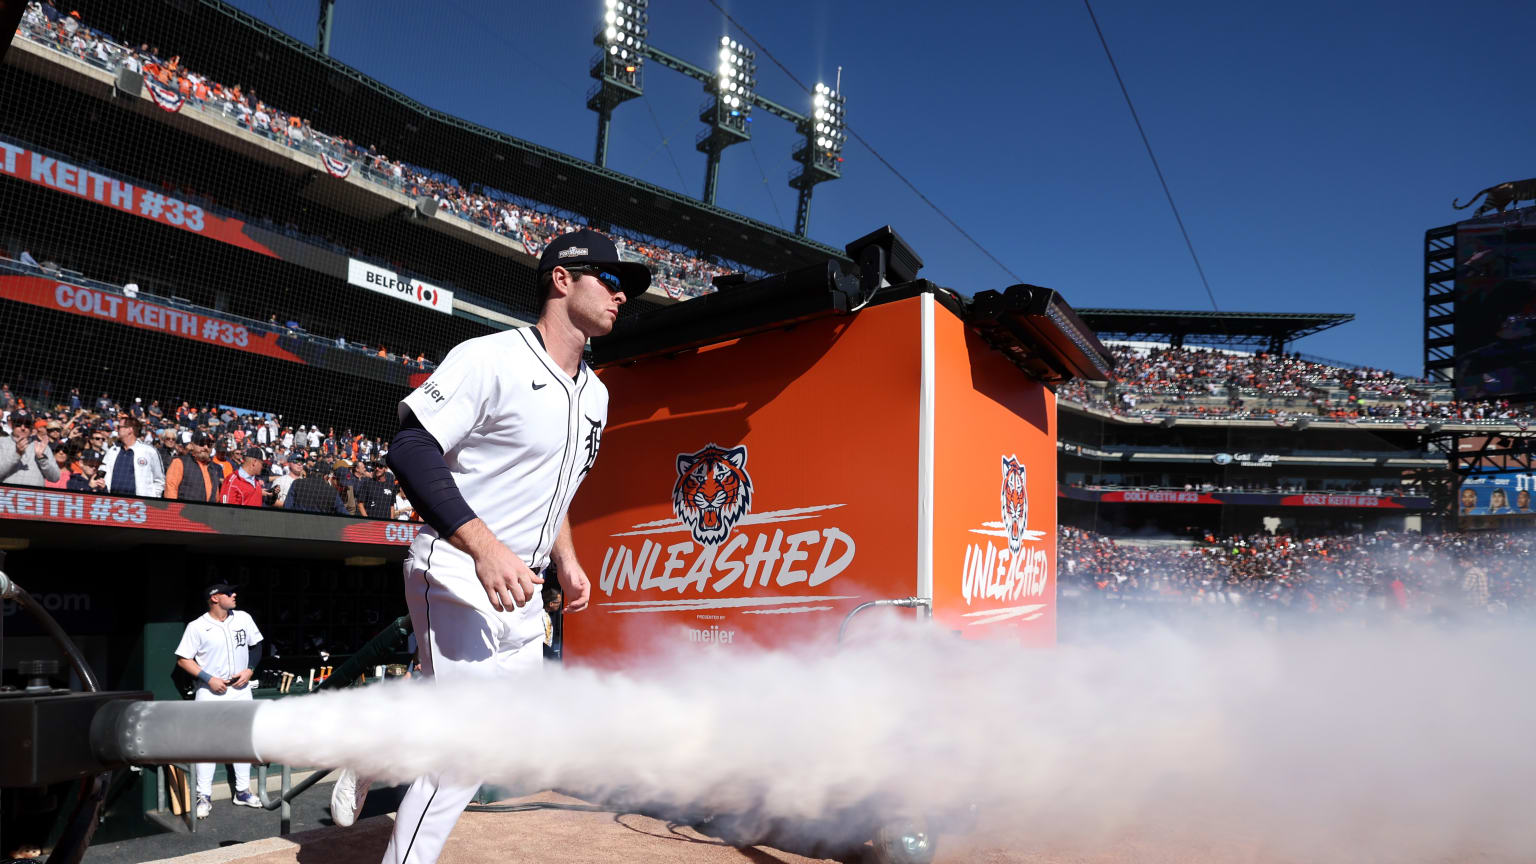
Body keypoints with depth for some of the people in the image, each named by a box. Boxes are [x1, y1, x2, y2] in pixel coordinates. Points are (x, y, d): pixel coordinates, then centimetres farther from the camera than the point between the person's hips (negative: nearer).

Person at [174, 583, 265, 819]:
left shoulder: (244, 618, 2)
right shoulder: (197, 627, -10)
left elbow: (256, 646, 12)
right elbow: (183, 659, -8)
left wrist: (249, 670, -3)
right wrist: (208, 679, -18)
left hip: (240, 690, 4)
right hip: (210, 692, -4)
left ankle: (242, 792, 19)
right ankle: (204, 797, 5)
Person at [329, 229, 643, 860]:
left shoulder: (594, 394, 10)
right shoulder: (490, 359, -15)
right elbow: (411, 450, -23)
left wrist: (565, 561, 13)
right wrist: (485, 546, -32)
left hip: (520, 590, 8)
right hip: (458, 575, -8)